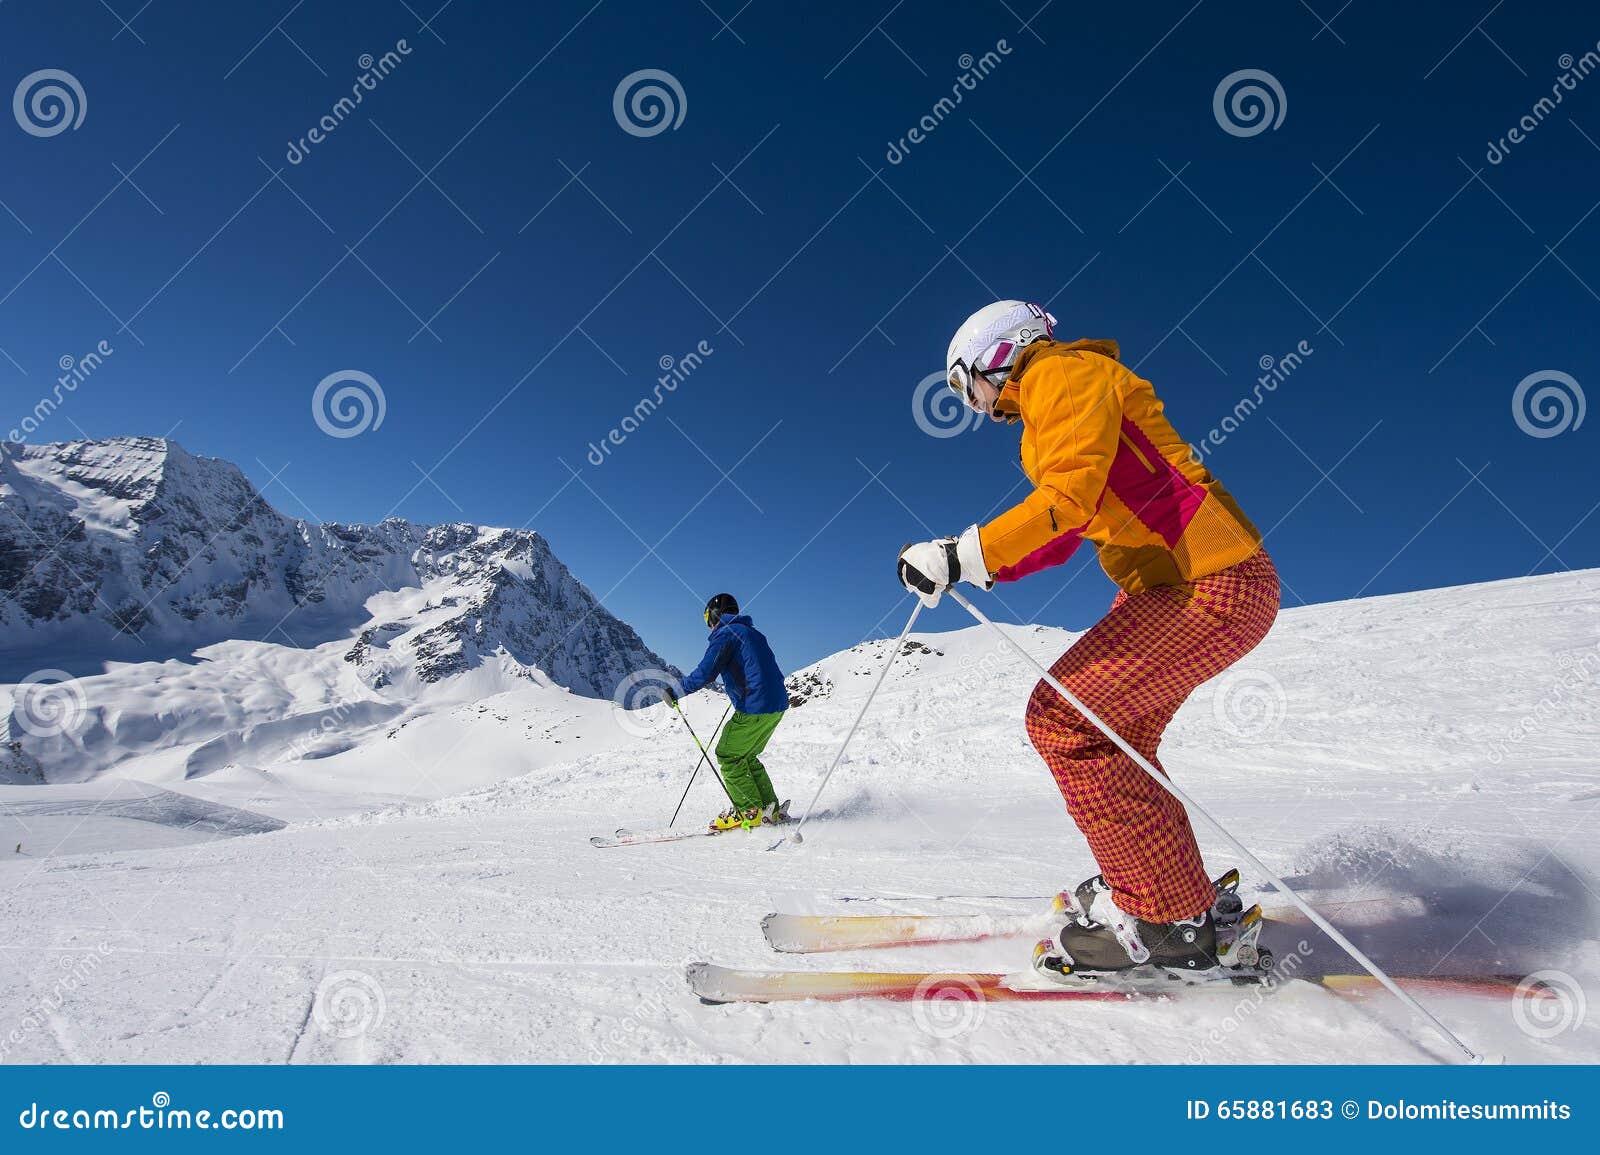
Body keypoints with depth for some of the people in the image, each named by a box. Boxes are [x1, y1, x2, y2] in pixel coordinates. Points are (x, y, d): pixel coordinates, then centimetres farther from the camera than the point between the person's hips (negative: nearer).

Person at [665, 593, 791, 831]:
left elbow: (705, 673, -14)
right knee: (746, 756, 19)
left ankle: (749, 812, 3)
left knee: (728, 756, 5)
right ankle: (770, 809, 17)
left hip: (754, 708, -9)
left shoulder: (725, 634, -5)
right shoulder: (752, 632, 21)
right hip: (777, 706, 9)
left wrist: (677, 692, -5)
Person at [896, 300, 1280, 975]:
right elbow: (1062, 538, 28)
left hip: (1209, 584, -11)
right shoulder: (1049, 406, 25)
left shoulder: (1063, 371, -5)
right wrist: (982, 570, 23)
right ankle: (1179, 890, 26)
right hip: (1166, 585, 11)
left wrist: (962, 555, -20)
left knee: (1062, 718, -14)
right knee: (1110, 736, 15)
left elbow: (1068, 498, -20)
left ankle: (1167, 919, -6)